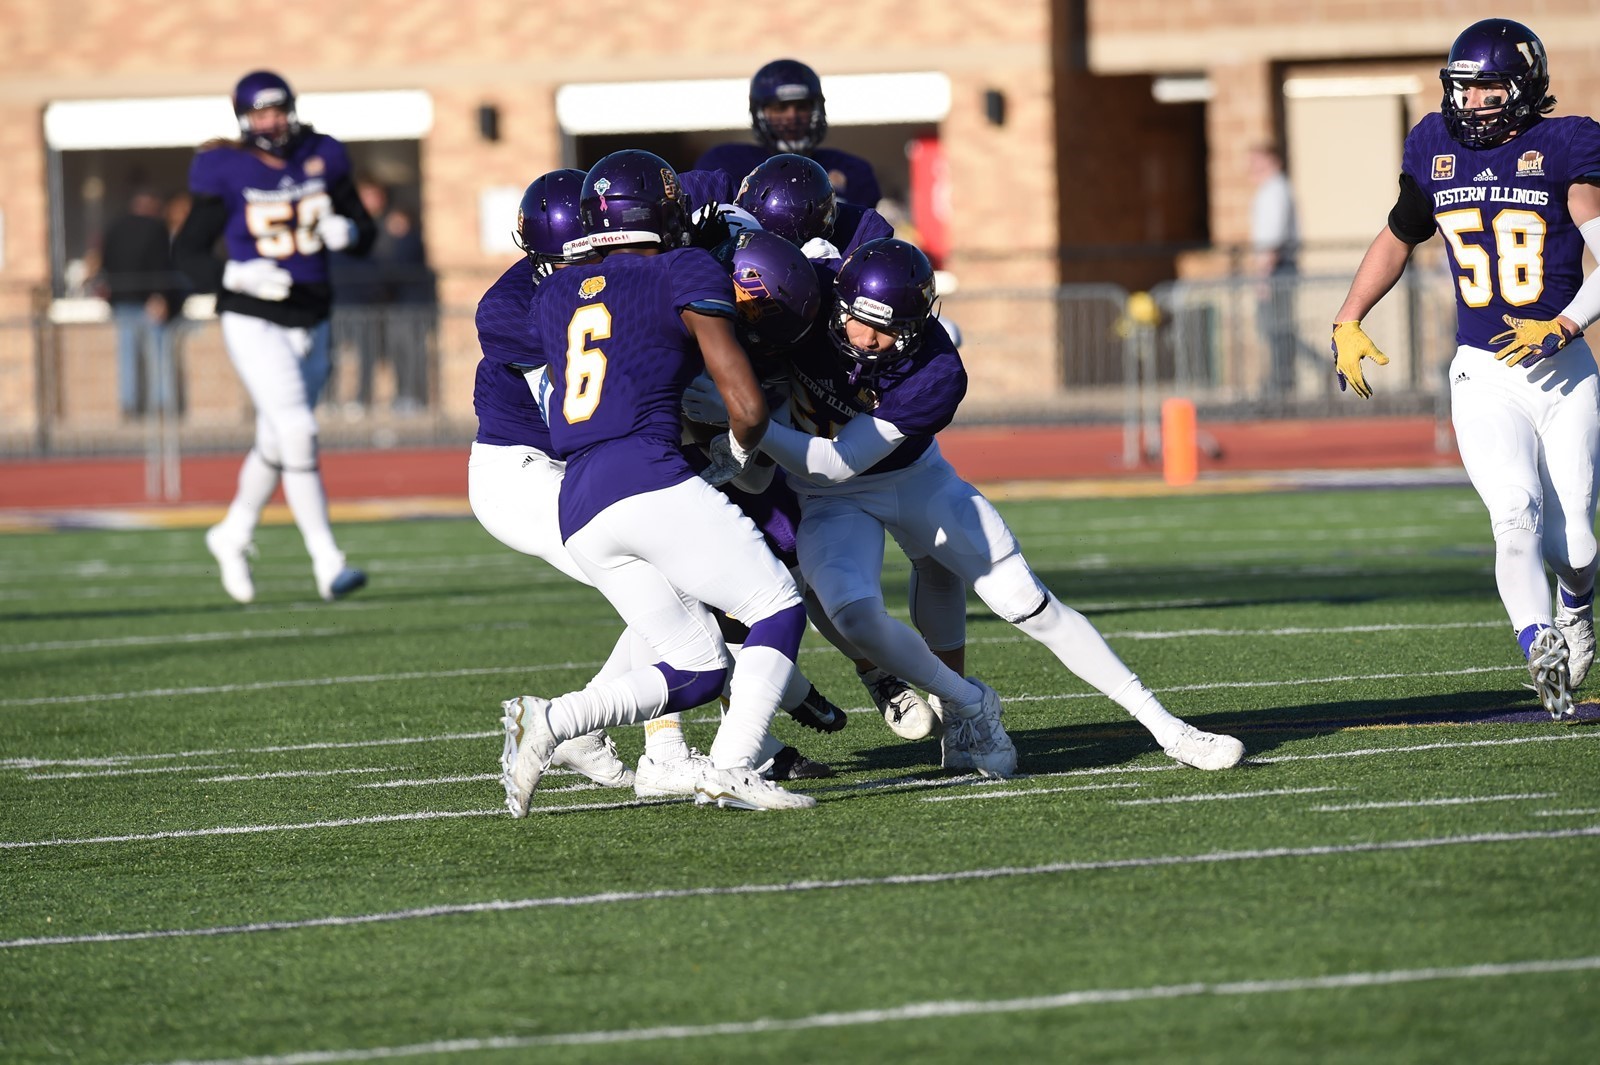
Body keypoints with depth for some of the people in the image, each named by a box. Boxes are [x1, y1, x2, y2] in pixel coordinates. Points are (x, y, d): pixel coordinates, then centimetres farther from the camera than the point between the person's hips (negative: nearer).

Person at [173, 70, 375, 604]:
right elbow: (188, 250, -5)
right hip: (254, 323, -5)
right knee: (298, 434, -17)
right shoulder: (227, 173, -9)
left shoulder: (321, 160, 3)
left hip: (311, 323, 5)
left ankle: (232, 535, 40)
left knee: (276, 444, 16)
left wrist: (346, 232, -15)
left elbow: (365, 232, 10)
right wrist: (239, 276, -22)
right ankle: (327, 564, -15)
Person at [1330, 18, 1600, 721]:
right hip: (1484, 377, 2)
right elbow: (1398, 239, 23)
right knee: (1515, 514, -24)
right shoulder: (1435, 149, 6)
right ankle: (1540, 649, -25)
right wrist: (1348, 322, 16)